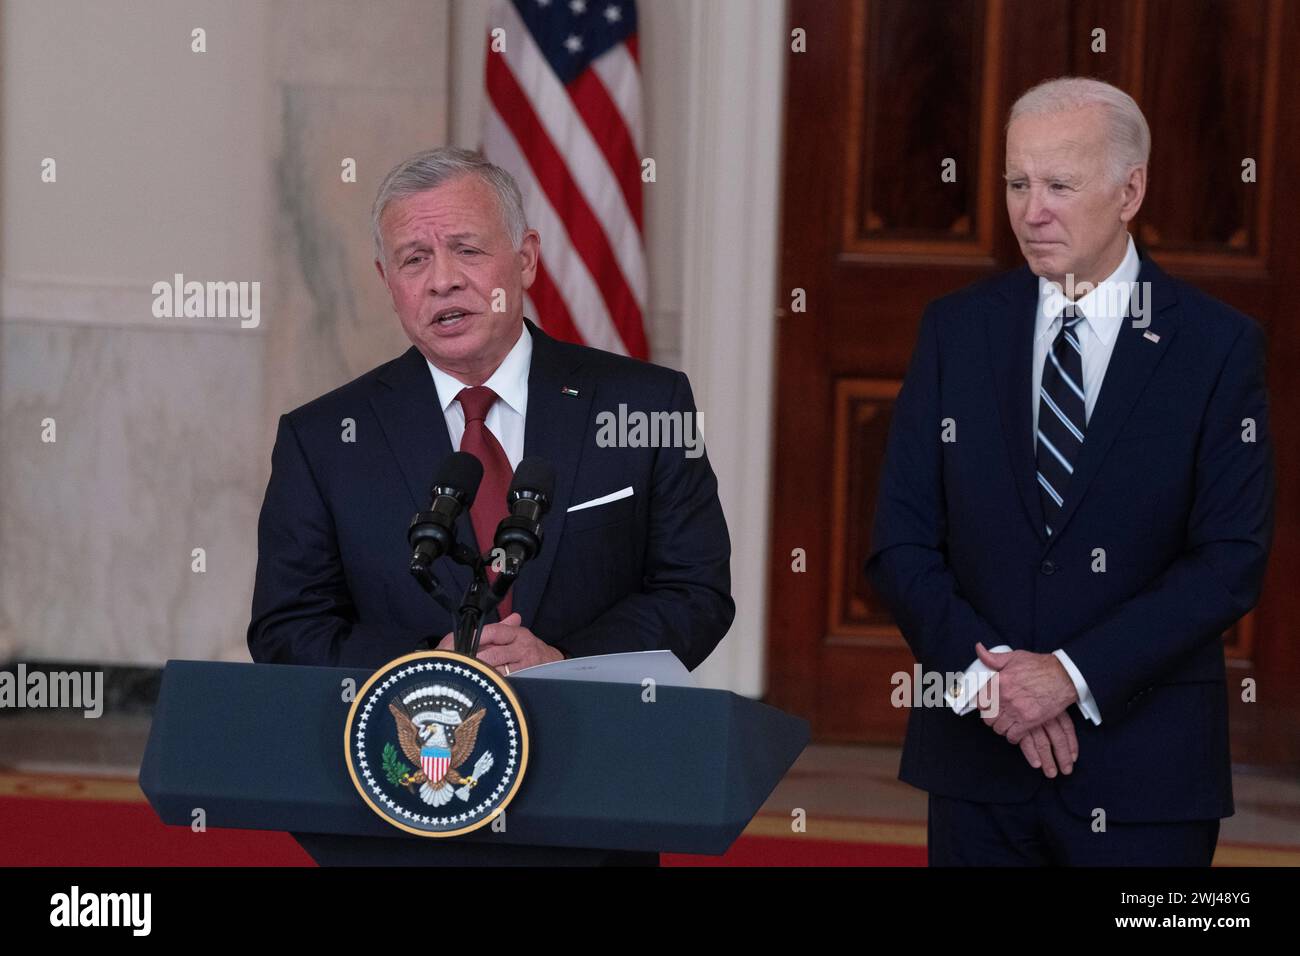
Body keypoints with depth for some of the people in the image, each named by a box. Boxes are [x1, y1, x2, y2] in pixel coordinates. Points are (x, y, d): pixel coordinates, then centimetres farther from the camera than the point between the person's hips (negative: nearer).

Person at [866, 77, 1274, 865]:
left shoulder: (1219, 347, -2)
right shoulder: (956, 330, 6)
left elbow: (1231, 562, -8)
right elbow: (902, 544, 3)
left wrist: (1074, 675, -15)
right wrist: (986, 673, -12)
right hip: (977, 760, 2)